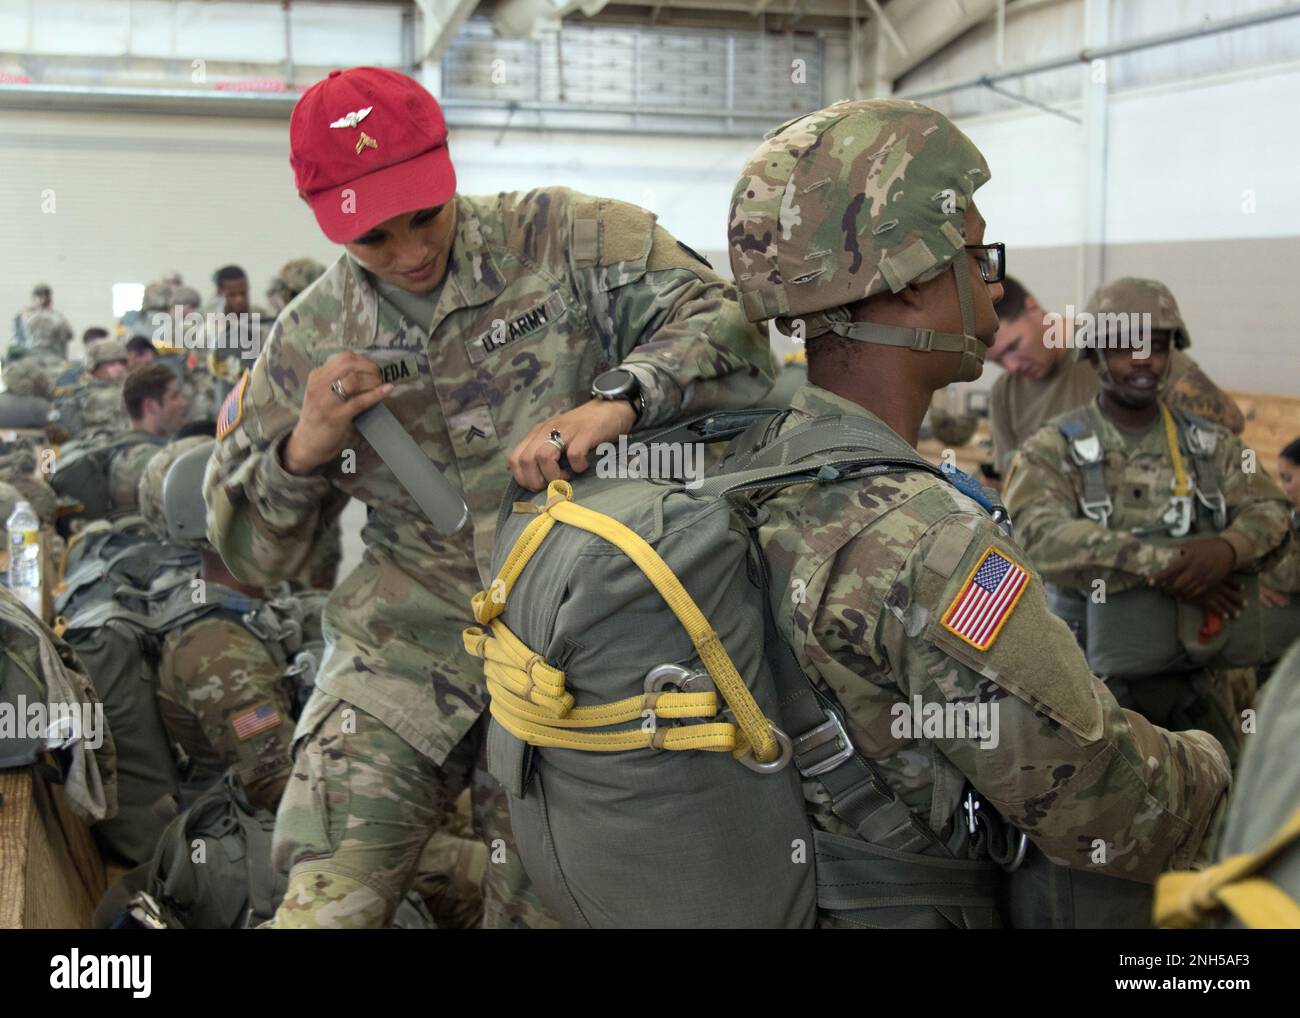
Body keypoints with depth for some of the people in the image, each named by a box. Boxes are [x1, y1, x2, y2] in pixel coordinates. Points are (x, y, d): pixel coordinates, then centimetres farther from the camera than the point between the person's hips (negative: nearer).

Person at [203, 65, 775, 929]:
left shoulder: (563, 240, -5)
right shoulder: (311, 342, 3)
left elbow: (723, 323, -16)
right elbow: (250, 551, 8)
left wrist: (617, 399, -35)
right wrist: (302, 448, -13)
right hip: (408, 652, 1)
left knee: (544, 904, 10)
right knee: (329, 899, -9)